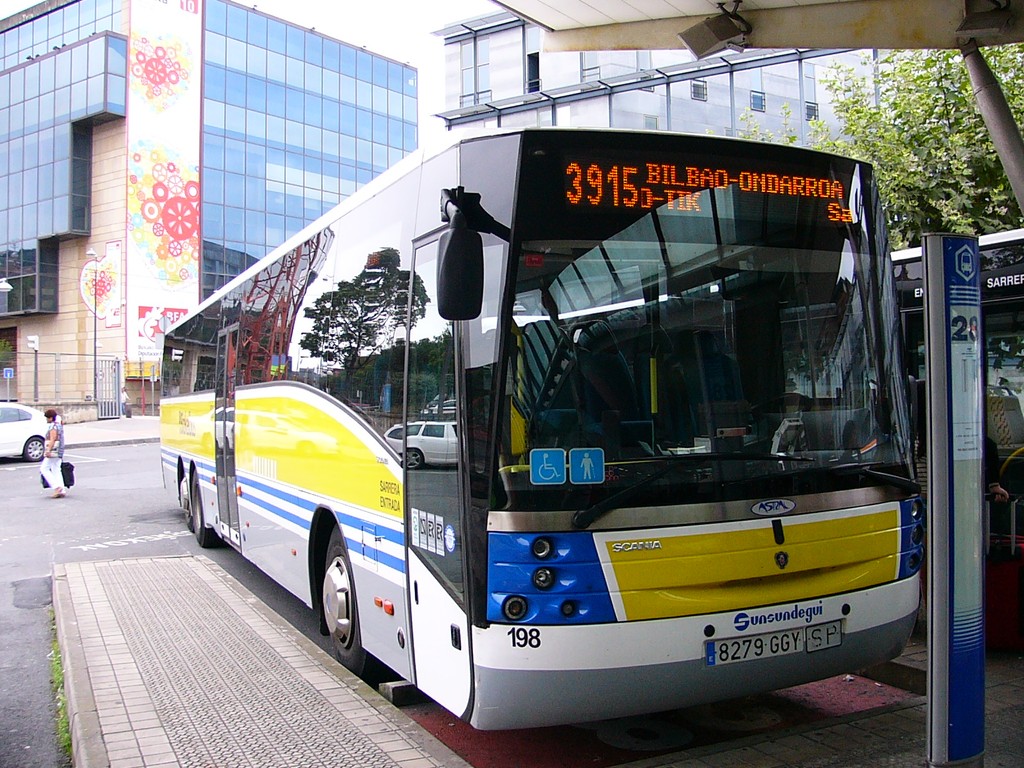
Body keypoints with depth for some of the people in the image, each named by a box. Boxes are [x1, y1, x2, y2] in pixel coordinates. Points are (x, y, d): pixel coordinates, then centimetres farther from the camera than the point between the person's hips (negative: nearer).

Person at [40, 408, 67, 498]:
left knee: (44, 469, -4)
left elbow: (52, 439, -22)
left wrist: (48, 450, -27)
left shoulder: (53, 426, -13)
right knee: (56, 470, 8)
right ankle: (62, 491, 2)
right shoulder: (59, 425, 16)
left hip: (53, 451, -10)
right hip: (59, 453, 10)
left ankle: (57, 487, -12)